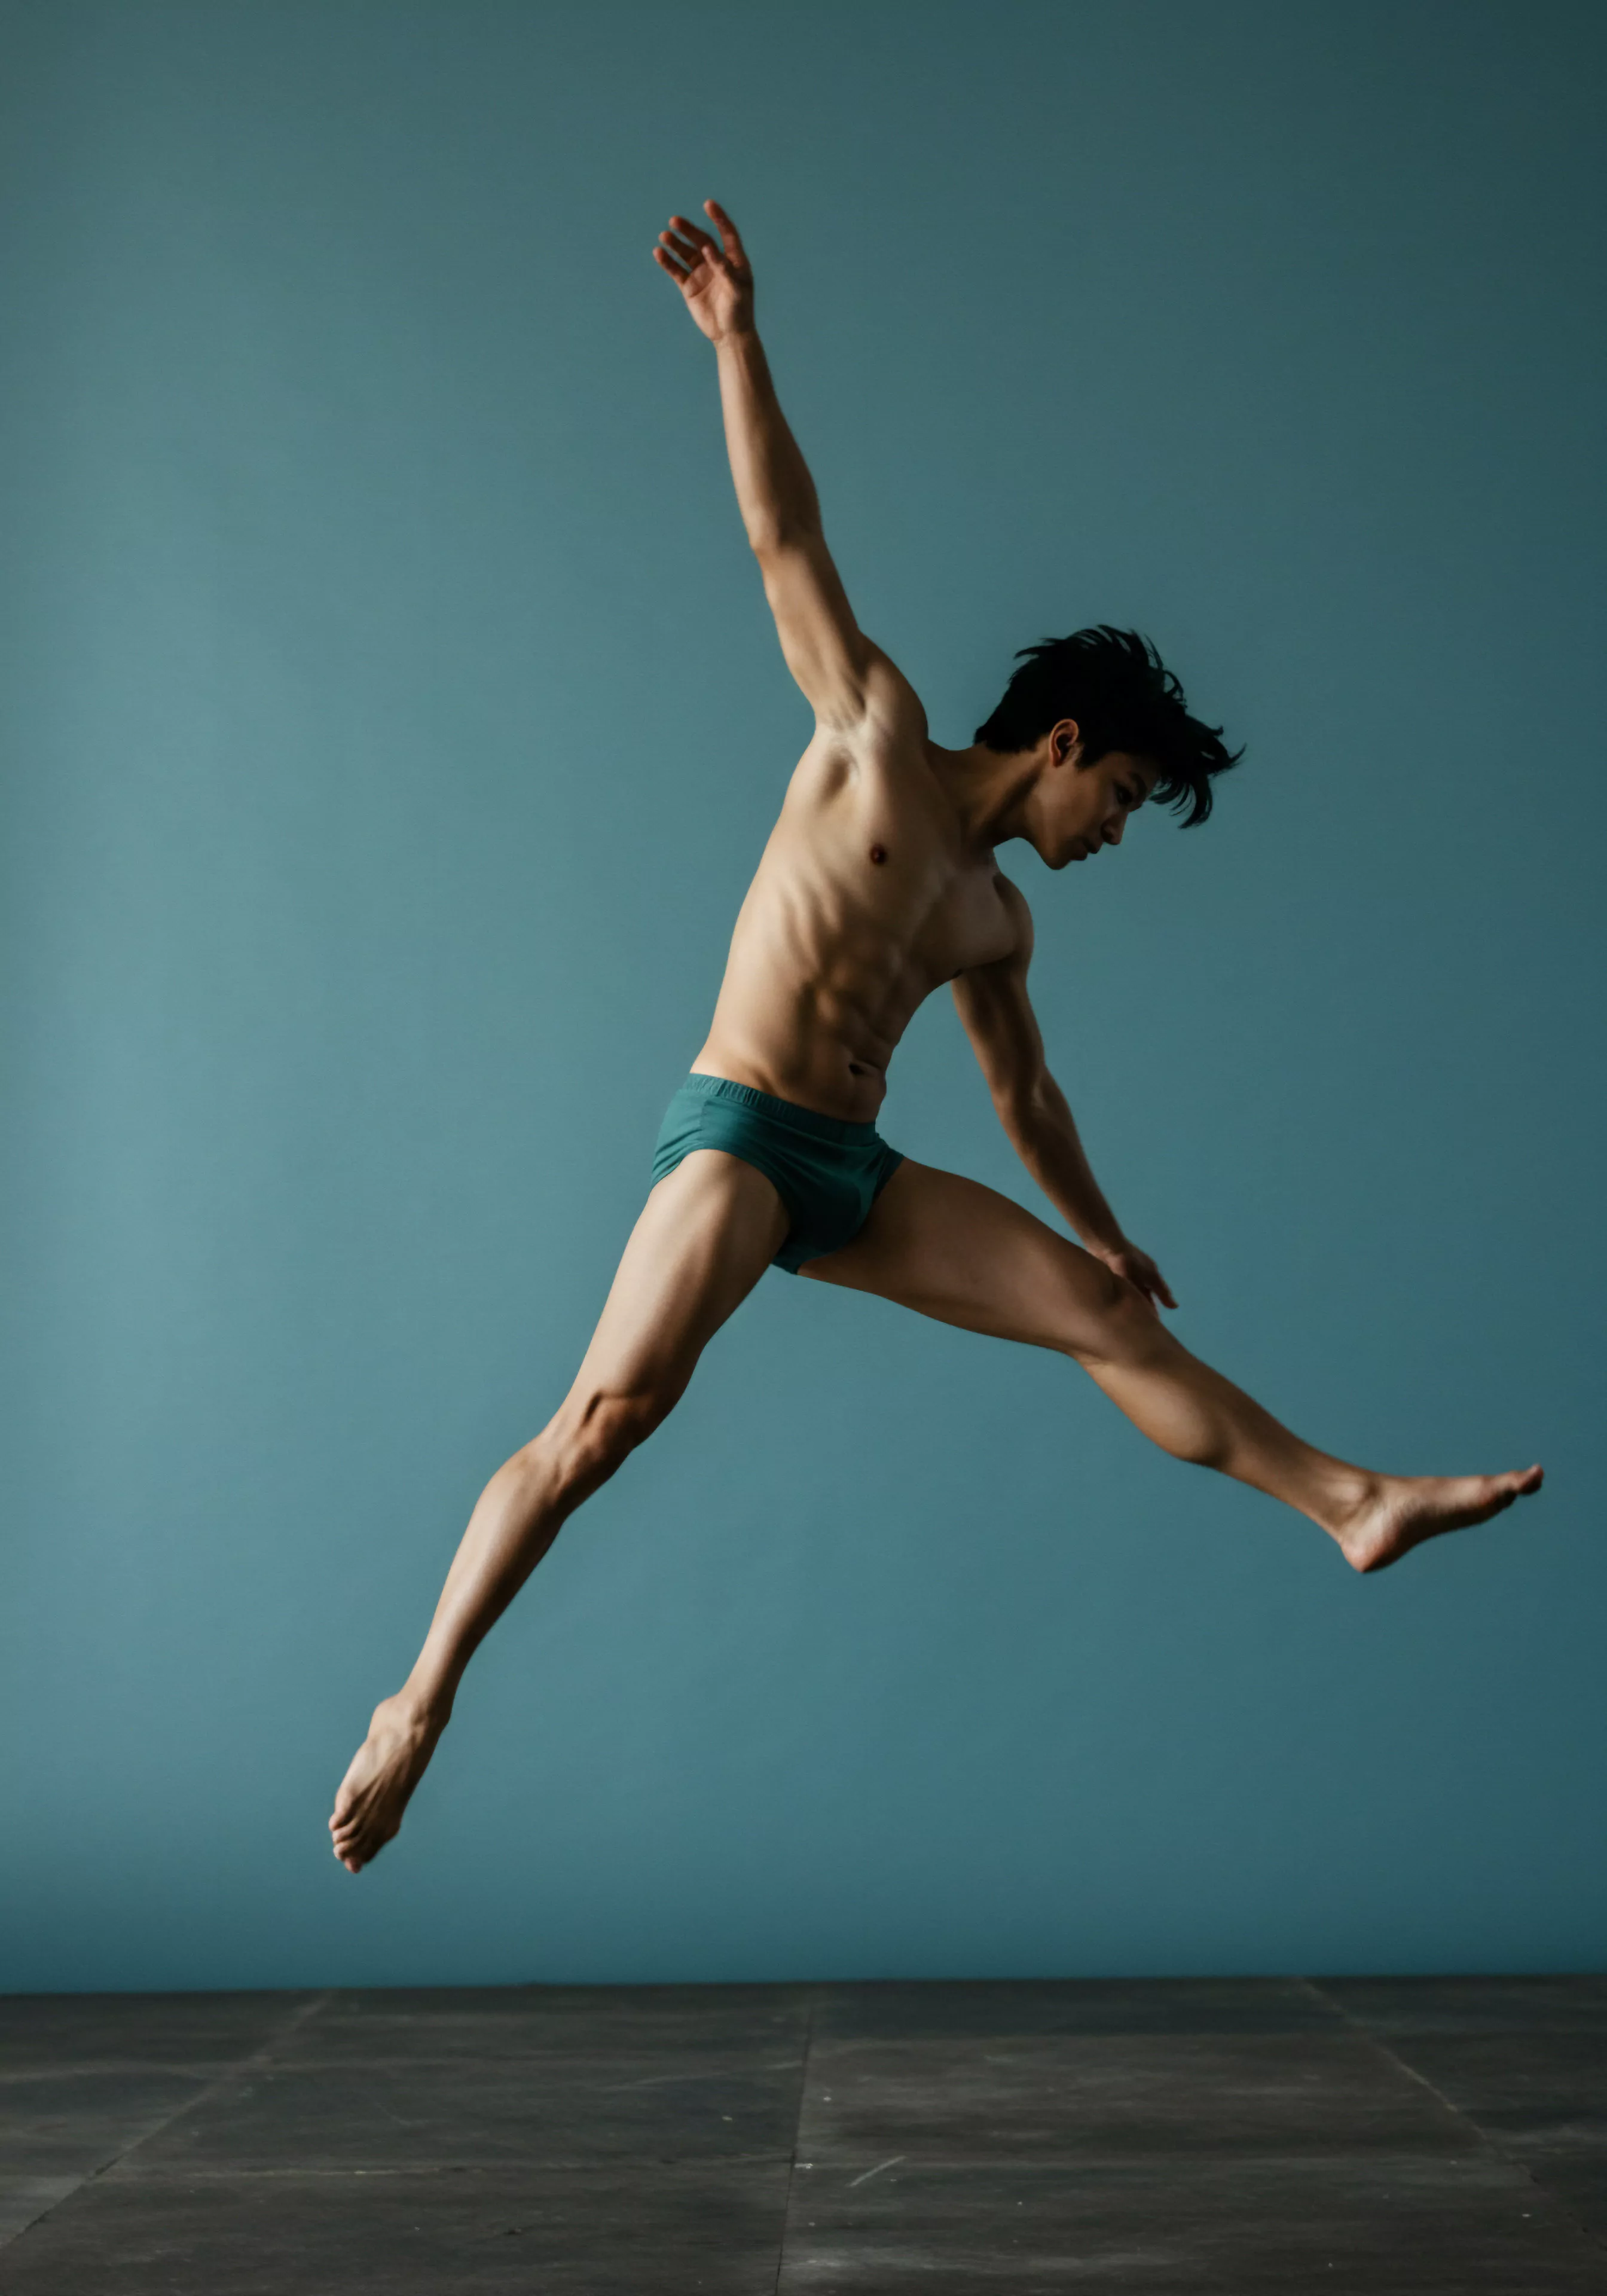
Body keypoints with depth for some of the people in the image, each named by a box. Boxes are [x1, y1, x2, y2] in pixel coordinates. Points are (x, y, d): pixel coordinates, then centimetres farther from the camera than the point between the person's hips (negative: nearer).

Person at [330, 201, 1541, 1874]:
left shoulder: (995, 918, 19)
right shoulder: (874, 733, 2)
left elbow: (1022, 1089, 30)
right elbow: (790, 545, -3)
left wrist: (1099, 1225, 37)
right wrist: (737, 343, -9)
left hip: (856, 1176, 7)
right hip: (736, 1133, -7)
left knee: (1107, 1314, 2)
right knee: (610, 1413, -23)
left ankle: (1353, 1504, 9)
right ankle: (422, 1700, -17)